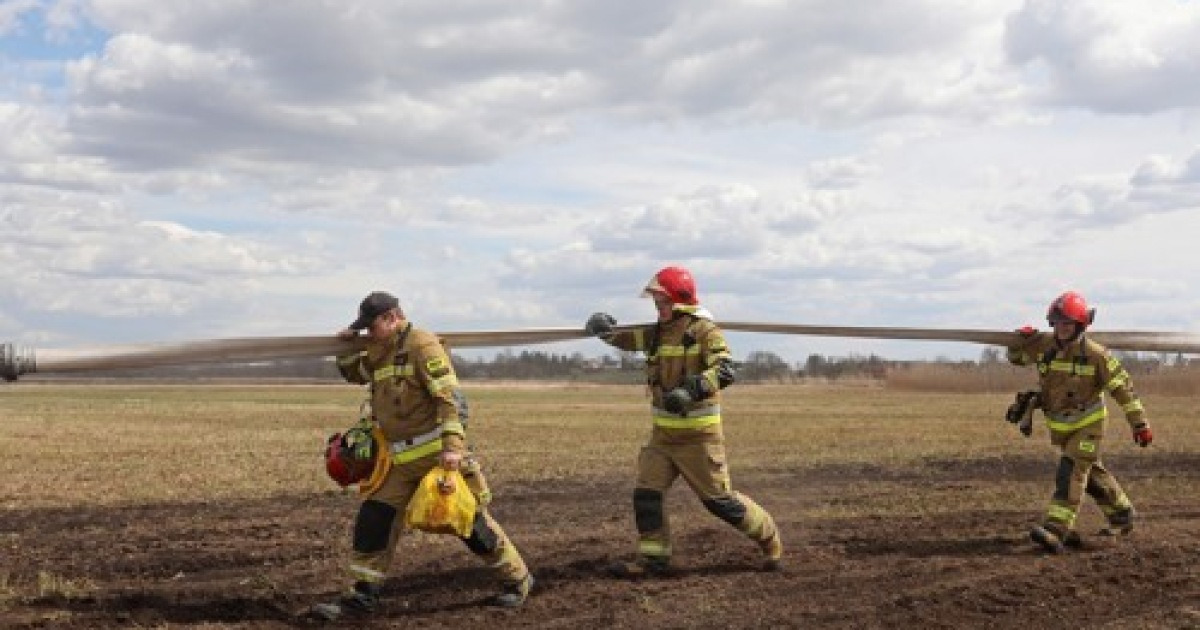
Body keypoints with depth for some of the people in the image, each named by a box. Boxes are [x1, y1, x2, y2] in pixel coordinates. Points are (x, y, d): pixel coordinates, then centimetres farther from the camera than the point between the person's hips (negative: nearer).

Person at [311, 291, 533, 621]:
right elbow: (351, 372, 32)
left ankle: (517, 578, 15)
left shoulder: (422, 345, -12)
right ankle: (362, 594, 10)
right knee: (373, 519, 2)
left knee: (469, 519, 0)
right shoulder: (380, 354, 14)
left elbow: (449, 397, -20)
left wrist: (453, 446, -29)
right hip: (401, 459, 8)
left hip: (436, 454, -8)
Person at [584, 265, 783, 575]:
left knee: (719, 499, 0)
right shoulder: (656, 332, 8)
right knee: (645, 494, 0)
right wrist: (603, 327, -13)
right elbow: (623, 337, 10)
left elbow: (724, 371, -26)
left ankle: (769, 537, 19)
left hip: (698, 435, -7)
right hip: (663, 433, 7)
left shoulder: (704, 330, -14)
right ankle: (653, 557, 10)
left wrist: (691, 390, -40)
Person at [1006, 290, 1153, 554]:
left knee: (1071, 472, -18)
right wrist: (1022, 340, -15)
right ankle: (1121, 515, 38)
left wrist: (1140, 423, -11)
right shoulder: (1043, 344, -7)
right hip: (1059, 424, 5)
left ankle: (1056, 531, -26)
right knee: (1091, 472, 18)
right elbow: (1015, 357, 8)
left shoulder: (1095, 354, -19)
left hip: (1088, 423, -5)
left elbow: (1122, 387, -12)